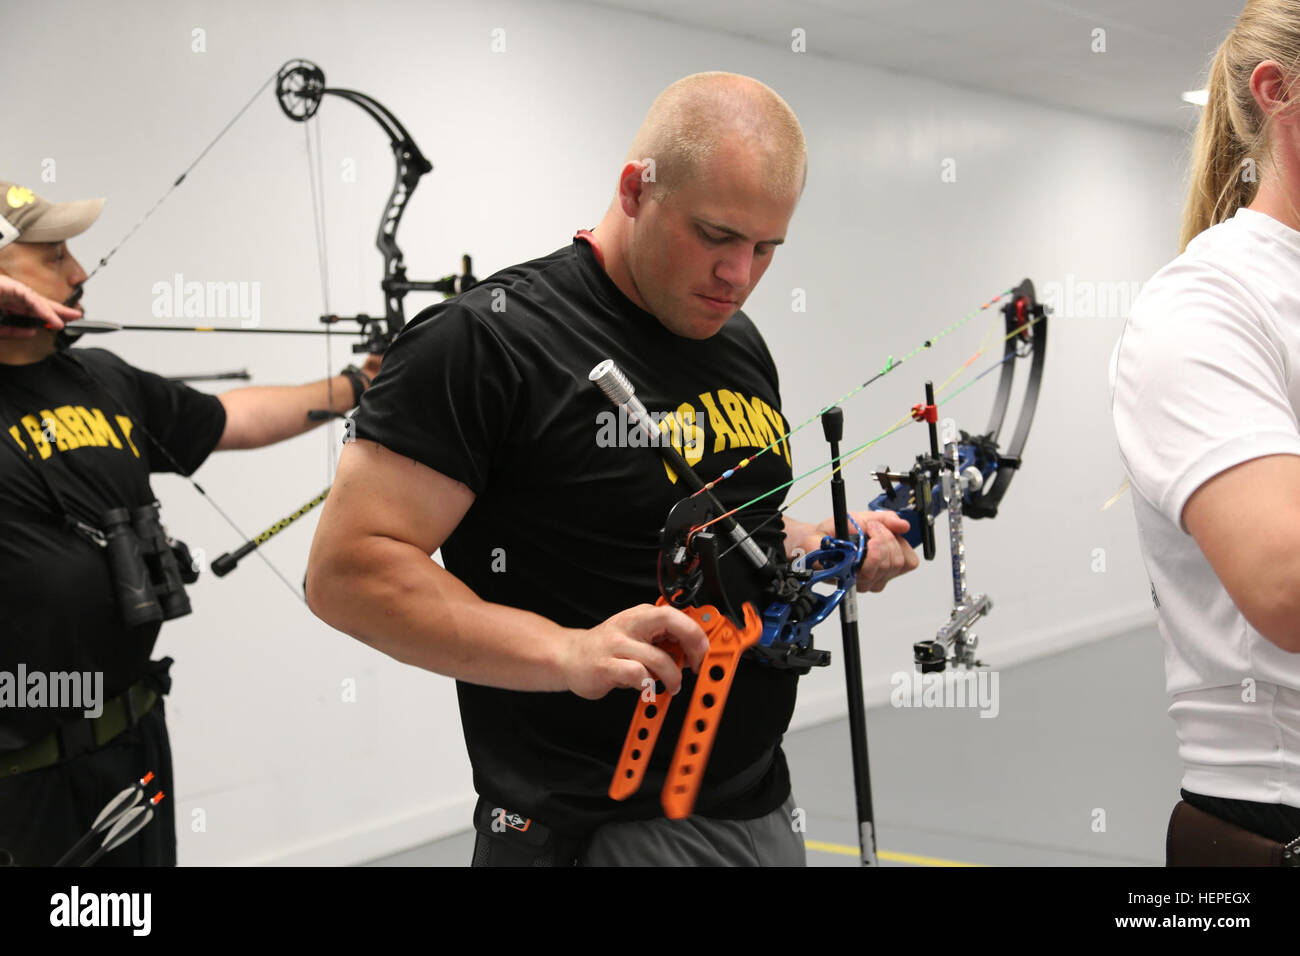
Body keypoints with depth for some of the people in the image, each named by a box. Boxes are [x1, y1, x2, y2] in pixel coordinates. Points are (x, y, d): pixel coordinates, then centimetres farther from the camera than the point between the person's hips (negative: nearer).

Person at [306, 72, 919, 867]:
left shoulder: (741, 344, 9)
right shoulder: (490, 337, -15)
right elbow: (348, 568, -20)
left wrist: (833, 548, 3)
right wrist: (567, 653, -30)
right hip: (594, 831, -7)